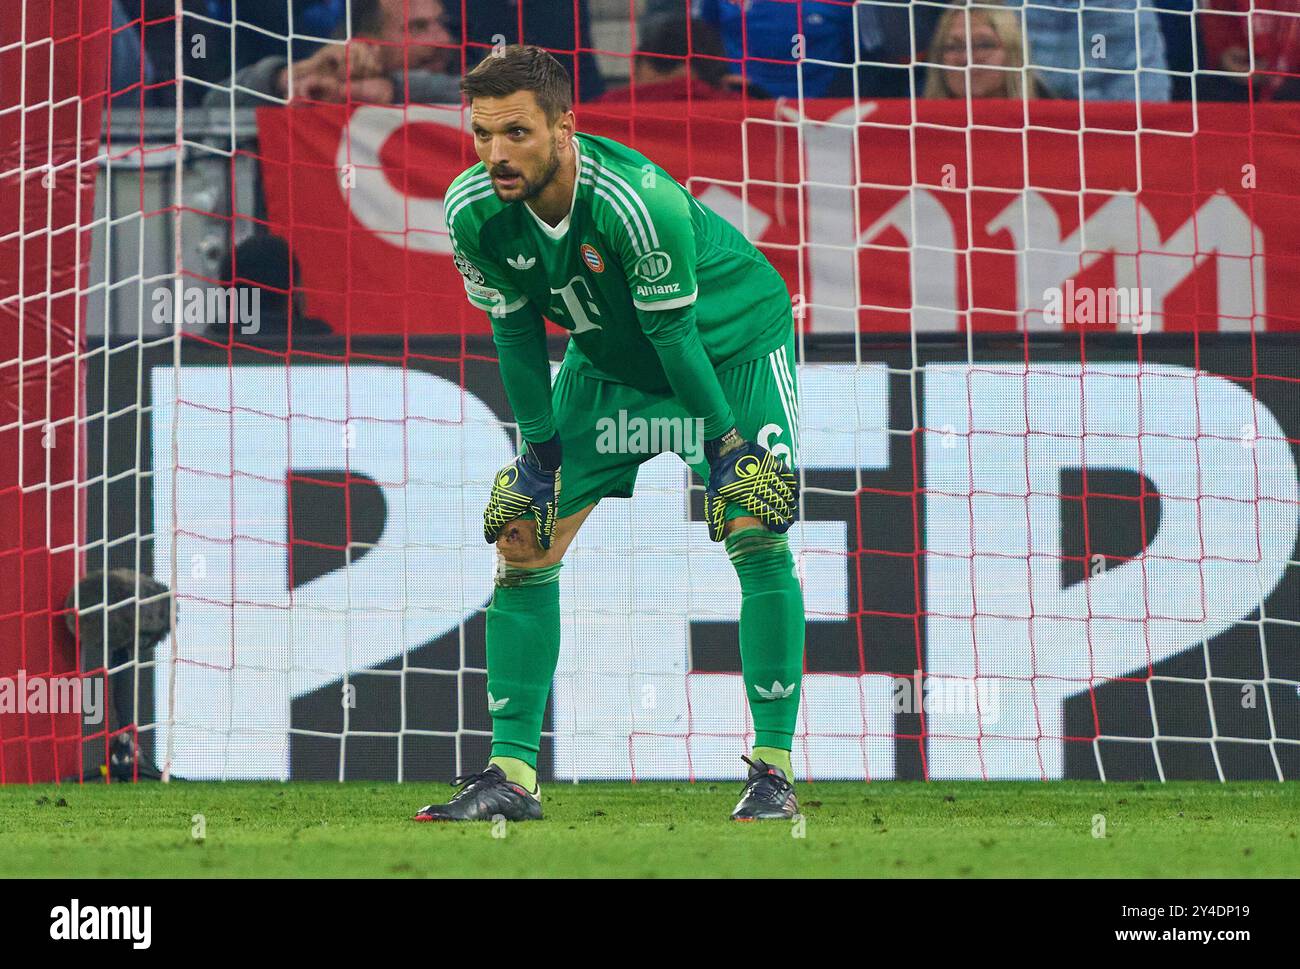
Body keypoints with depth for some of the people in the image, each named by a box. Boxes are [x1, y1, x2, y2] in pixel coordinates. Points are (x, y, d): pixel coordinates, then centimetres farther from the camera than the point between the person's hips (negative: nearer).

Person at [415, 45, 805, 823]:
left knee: (755, 533, -19)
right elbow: (515, 327, -8)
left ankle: (774, 769, -11)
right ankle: (512, 776, 1)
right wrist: (540, 449, -7)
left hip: (731, 342, -5)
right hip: (609, 356, 5)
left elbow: (674, 333, -28)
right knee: (523, 539, -3)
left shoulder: (639, 200, -38)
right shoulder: (473, 212, -23)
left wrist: (723, 441, -19)